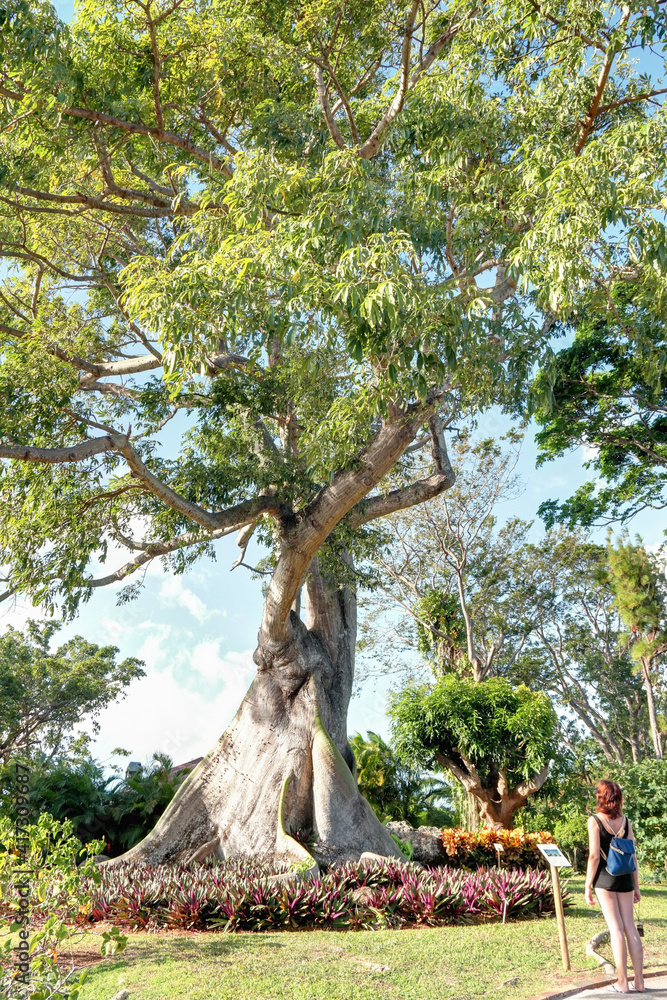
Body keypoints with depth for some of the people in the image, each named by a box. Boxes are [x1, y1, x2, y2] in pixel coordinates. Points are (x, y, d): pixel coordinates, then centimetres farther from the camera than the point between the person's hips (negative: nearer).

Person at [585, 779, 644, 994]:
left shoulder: (595, 820, -9)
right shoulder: (626, 821, 3)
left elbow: (594, 856, -12)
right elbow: (632, 856, 5)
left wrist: (588, 885, -5)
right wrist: (636, 885, 15)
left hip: (605, 879, -4)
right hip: (625, 878, 4)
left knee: (616, 929, 1)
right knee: (631, 928, 9)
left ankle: (622, 983, 5)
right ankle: (639, 982, 13)